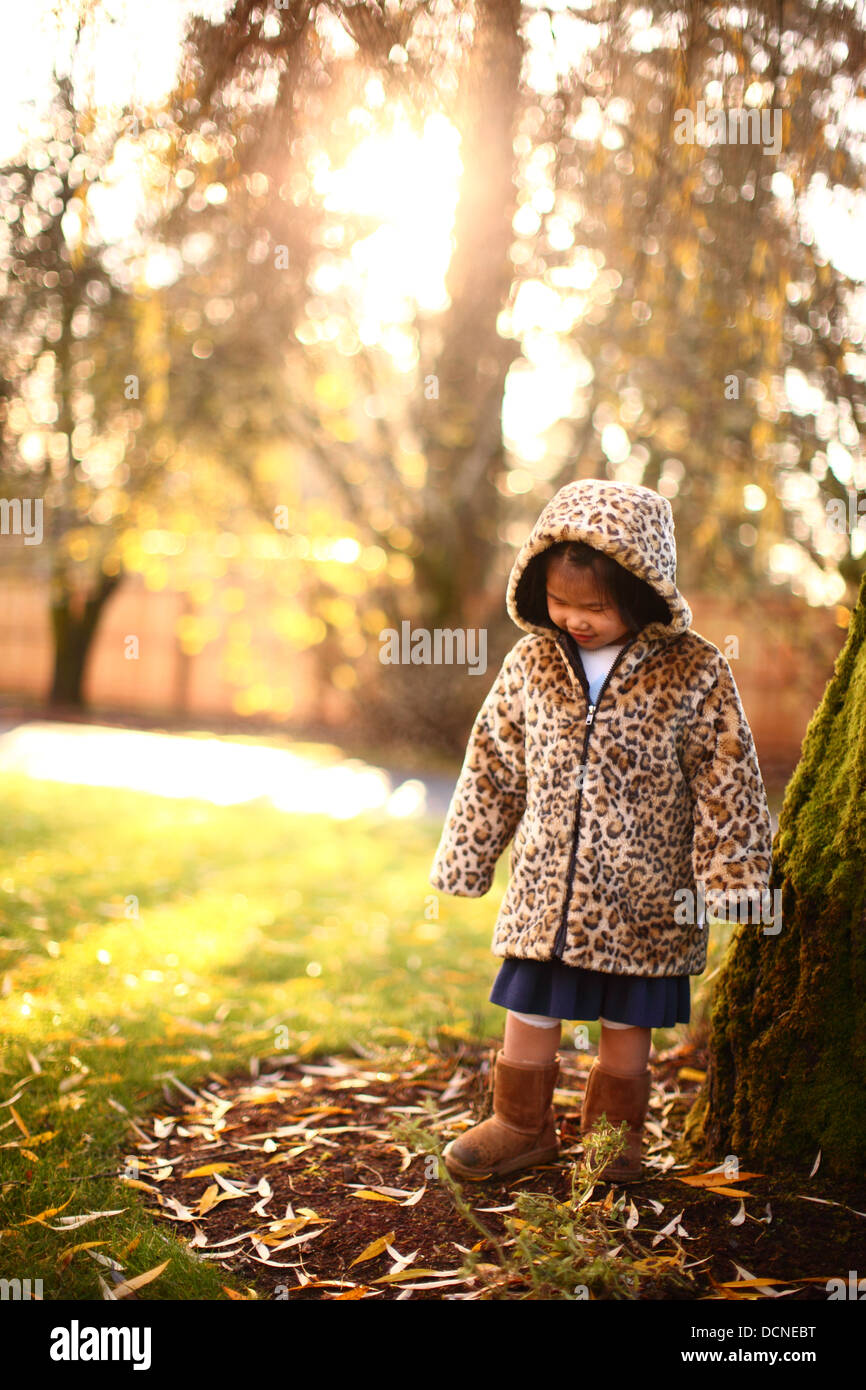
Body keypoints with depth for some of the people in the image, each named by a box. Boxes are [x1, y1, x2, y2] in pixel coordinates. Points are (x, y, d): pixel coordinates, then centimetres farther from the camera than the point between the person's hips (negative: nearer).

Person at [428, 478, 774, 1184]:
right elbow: (494, 765, 7)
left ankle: (615, 1133, 32)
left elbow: (726, 782, -6)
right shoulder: (531, 663, -2)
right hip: (545, 885, 3)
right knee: (528, 1008, 11)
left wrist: (728, 876, -6)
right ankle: (522, 1125, 30)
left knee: (627, 1020, 12)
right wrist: (465, 859, 10)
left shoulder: (694, 671, -11)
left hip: (642, 894, -2)